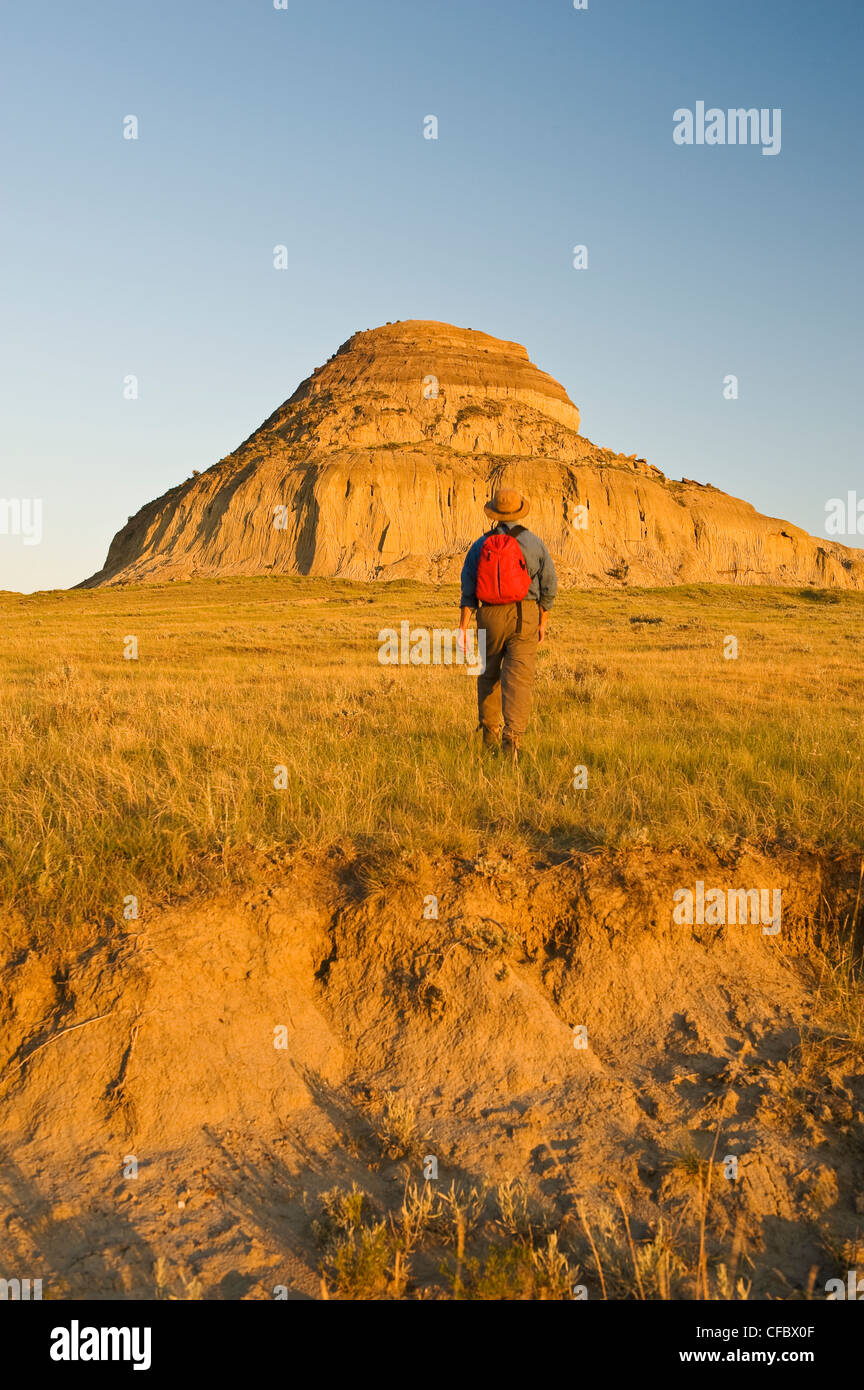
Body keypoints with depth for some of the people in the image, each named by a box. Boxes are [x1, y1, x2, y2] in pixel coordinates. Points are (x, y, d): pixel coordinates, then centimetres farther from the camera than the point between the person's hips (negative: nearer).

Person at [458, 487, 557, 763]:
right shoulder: (533, 543, -2)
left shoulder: (481, 545, 1)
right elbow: (549, 585, 3)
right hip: (524, 616, -2)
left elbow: (468, 590, -2)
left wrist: (463, 627, 0)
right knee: (519, 678, -6)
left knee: (488, 675, 19)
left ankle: (490, 732, 27)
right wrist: (543, 622, 13)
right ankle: (512, 735, -22)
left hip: (490, 616, 2)